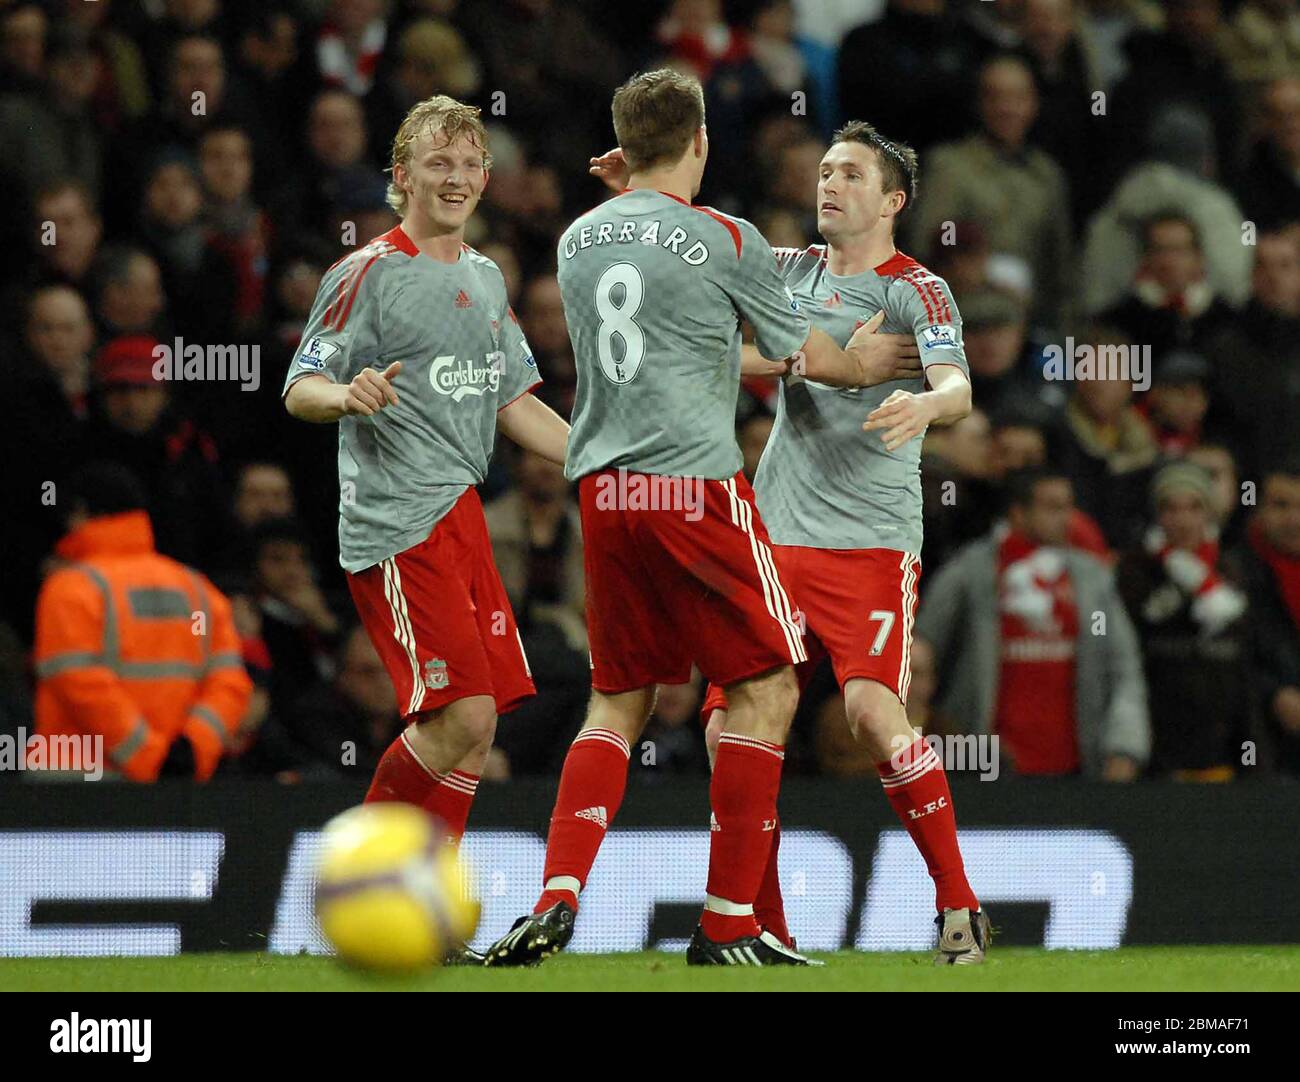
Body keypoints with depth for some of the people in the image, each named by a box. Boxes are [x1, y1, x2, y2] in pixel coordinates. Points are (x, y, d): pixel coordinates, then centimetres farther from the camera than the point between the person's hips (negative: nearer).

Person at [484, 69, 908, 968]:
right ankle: (729, 922, 0)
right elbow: (805, 354, 8)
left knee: (618, 702, 14)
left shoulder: (580, 238, 11)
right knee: (766, 689, 3)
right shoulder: (724, 239, -5)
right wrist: (866, 365, 29)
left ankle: (558, 898, -3)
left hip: (602, 489, 6)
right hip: (694, 482, -6)